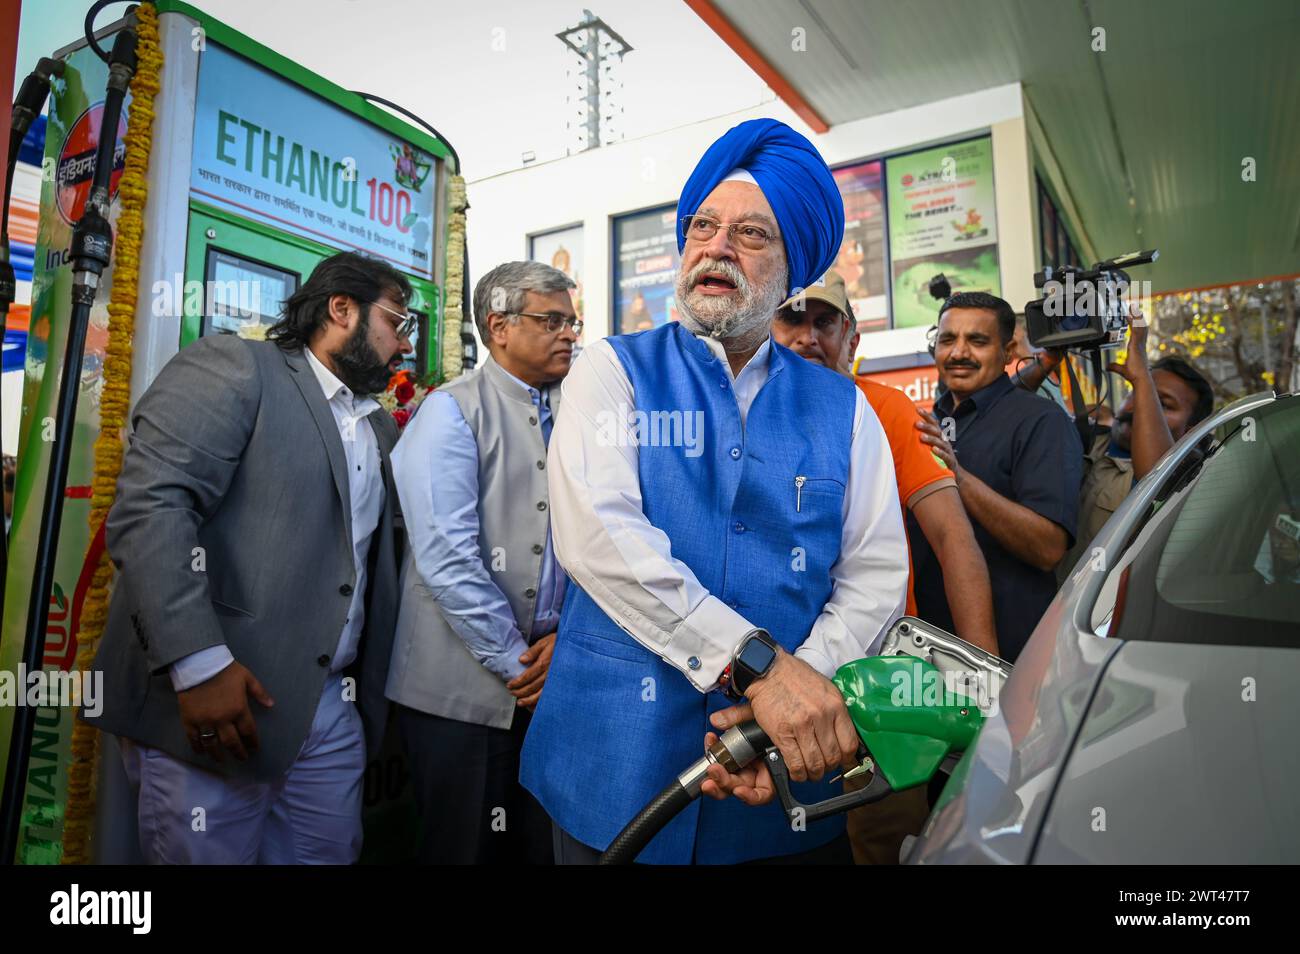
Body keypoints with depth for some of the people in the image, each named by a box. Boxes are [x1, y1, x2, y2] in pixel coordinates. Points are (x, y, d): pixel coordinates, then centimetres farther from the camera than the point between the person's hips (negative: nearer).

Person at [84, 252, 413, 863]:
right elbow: (148, 506, -16)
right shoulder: (233, 367, -5)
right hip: (215, 701, -6)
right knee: (208, 853, 6)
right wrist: (200, 663, -22)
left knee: (329, 853, 14)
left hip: (335, 710, 7)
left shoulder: (381, 429, 18)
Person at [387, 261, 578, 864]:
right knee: (464, 848, 9)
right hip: (463, 686, -5)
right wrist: (514, 659, -13)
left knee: (541, 844, 16)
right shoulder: (452, 411, -7)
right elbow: (447, 554, -15)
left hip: (551, 678, 5)